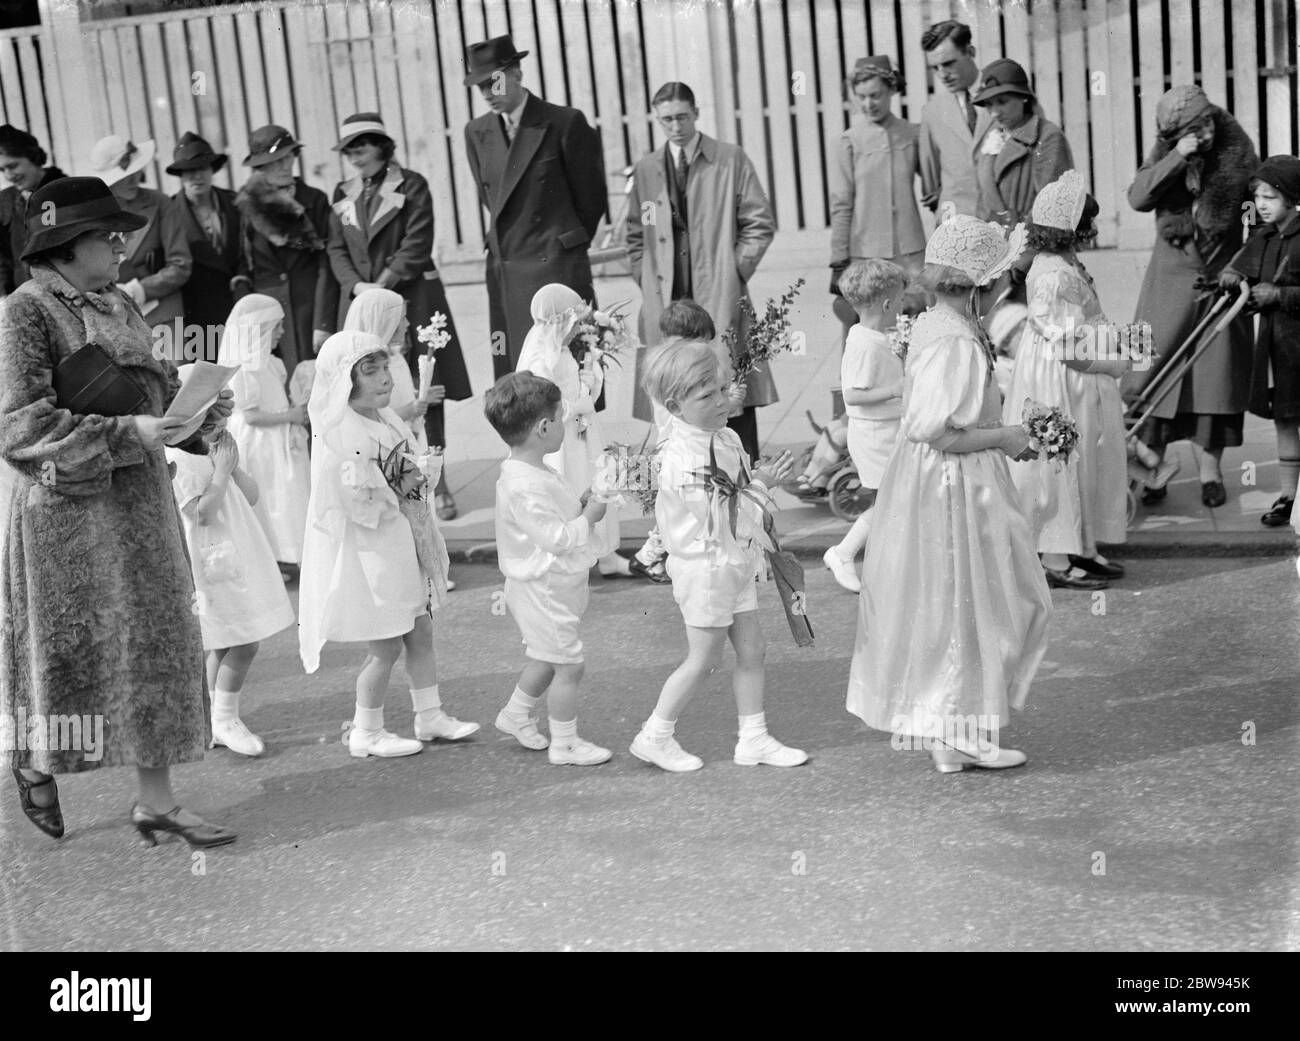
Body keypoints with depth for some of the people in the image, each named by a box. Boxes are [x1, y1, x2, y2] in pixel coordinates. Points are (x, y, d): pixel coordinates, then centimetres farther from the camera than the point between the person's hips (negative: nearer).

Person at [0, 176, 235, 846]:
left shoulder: (120, 307, 10)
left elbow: (157, 387, 19)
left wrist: (199, 413, -3)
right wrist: (127, 433, -25)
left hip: (140, 499, 7)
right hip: (68, 504, -7)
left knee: (154, 643, 7)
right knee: (71, 648, 5)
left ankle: (156, 802, 15)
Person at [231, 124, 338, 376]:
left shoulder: (314, 200, 5)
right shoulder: (248, 206, 8)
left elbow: (326, 267, 0)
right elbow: (243, 268, 8)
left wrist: (324, 324, -9)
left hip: (308, 306, -1)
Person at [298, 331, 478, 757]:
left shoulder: (386, 419, 6)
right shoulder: (339, 435, -22)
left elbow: (407, 473, 19)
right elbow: (363, 505, -25)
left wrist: (419, 473, -3)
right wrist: (406, 485, -16)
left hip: (402, 545, 9)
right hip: (366, 551, -9)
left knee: (421, 630, 14)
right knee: (386, 645, 0)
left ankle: (430, 715, 28)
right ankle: (365, 732, 16)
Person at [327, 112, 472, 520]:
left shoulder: (411, 186, -1)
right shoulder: (344, 195, 13)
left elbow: (417, 245, -9)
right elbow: (337, 250, 11)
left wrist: (383, 285, -15)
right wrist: (356, 286, -8)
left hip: (411, 299, -4)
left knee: (424, 392, -3)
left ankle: (436, 483, 3)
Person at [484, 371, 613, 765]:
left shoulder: (532, 472, 5)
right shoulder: (526, 486, -29)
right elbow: (555, 538, -29)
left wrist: (579, 503, 4)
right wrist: (588, 517, -17)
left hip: (550, 585, 11)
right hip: (544, 589, -11)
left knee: (547, 658, 25)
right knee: (568, 664, -1)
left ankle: (515, 714, 41)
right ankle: (565, 743, 11)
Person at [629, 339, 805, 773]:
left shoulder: (727, 438, 4)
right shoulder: (684, 459, -25)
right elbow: (715, 517, -27)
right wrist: (760, 484, -24)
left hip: (736, 564, 9)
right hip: (705, 566, -9)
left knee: (751, 651, 12)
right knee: (703, 659, 2)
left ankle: (754, 738, 24)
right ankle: (654, 737, 18)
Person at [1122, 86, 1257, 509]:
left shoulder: (1238, 157, -1)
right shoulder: (1164, 156, 0)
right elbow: (1138, 198, -15)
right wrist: (1177, 158, -22)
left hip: (1222, 280, 0)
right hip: (1171, 279, 0)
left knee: (1217, 373, 1)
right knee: (1155, 369, -3)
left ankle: (1210, 469, 11)